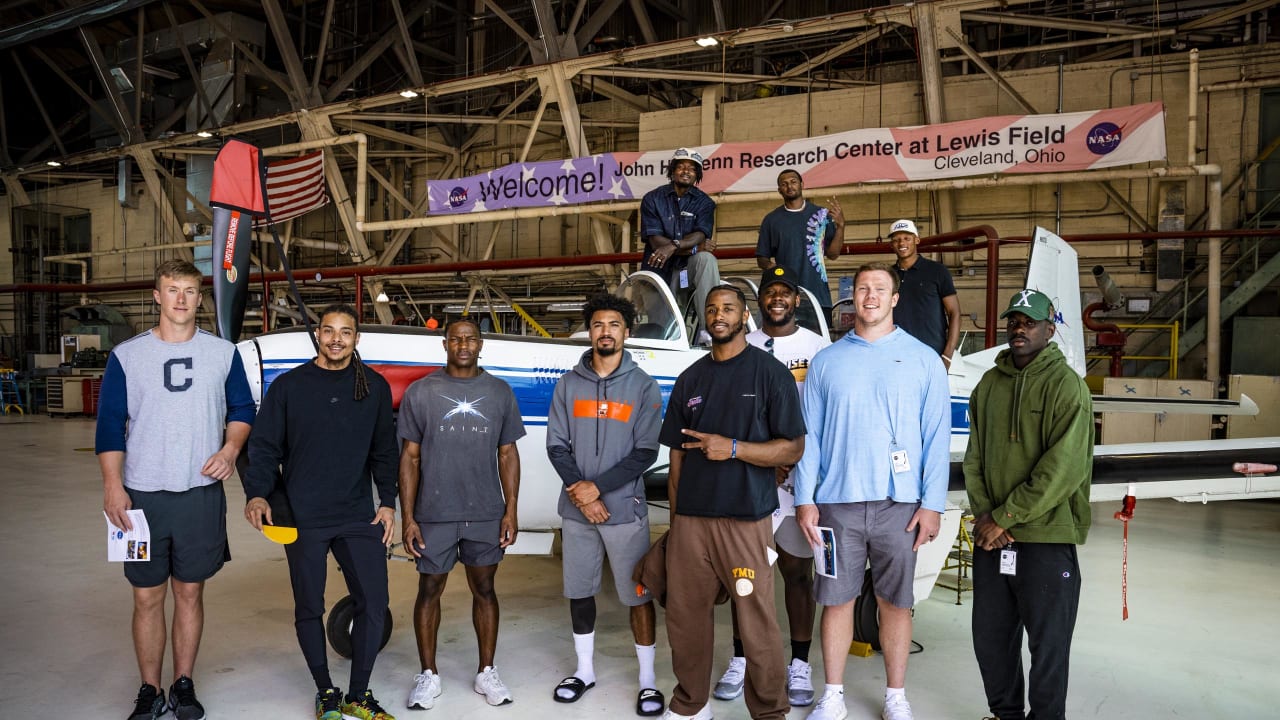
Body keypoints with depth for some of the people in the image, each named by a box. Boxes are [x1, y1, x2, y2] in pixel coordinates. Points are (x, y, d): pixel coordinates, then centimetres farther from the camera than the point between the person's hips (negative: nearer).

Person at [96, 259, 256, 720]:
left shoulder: (223, 353, 4)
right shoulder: (126, 355, 1)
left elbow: (242, 408, 12)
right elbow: (110, 425, 0)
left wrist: (230, 448, -6)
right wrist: (113, 486, -8)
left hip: (202, 492, 1)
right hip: (142, 495, 0)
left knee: (190, 592, 10)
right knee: (147, 596, 6)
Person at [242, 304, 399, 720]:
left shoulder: (375, 387, 6)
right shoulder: (288, 386, 2)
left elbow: (385, 452, 10)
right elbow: (265, 447, 1)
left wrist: (388, 502, 4)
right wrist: (256, 493, -14)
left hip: (359, 516, 2)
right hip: (302, 518, -1)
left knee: (374, 603, 1)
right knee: (309, 608, 9)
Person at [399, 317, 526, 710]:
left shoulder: (500, 392, 5)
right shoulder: (420, 393, 0)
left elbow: (508, 454, 7)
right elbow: (410, 457, 0)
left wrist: (511, 510, 1)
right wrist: (408, 517, -4)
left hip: (486, 515, 1)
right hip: (434, 515, -1)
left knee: (484, 589, 10)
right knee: (430, 590, 9)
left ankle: (486, 671, 24)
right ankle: (428, 675, 23)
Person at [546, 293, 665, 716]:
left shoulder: (643, 387, -3)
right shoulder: (569, 384, 4)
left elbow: (645, 453, -8)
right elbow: (556, 445, 2)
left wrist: (597, 486, -14)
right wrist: (579, 491, -11)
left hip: (624, 509, -3)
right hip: (576, 509, 3)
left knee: (638, 594, 3)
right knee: (579, 591, 13)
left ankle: (648, 680, 16)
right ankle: (585, 670, 30)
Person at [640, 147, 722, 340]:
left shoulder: (704, 202, 5)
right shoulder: (652, 199, 2)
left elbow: (700, 235, -14)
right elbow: (655, 240, -10)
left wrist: (673, 246, -35)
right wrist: (695, 247, -18)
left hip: (688, 267, 0)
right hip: (658, 269, 1)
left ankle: (707, 330, -38)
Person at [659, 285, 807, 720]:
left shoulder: (770, 372, 0)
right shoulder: (690, 379, 13)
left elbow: (793, 449, -4)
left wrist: (733, 448, -16)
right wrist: (674, 517, 12)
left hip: (746, 518, -4)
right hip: (690, 519, 4)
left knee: (756, 621, -1)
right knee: (685, 615, 9)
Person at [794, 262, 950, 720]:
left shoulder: (923, 360, 4)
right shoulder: (826, 361, 7)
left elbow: (936, 437, 1)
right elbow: (809, 435, 5)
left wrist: (932, 504, -6)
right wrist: (805, 499, -2)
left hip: (900, 504, -1)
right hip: (837, 502, 1)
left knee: (895, 601, 8)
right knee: (836, 599, 7)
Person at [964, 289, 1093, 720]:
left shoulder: (1066, 385, -8)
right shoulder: (990, 384, 10)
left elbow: (1063, 468, -16)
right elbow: (974, 455, 9)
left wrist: (1005, 517, -15)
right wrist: (983, 512, -6)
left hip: (1046, 538, -6)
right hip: (991, 538, 6)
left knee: (1047, 644, 6)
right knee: (990, 636, 15)